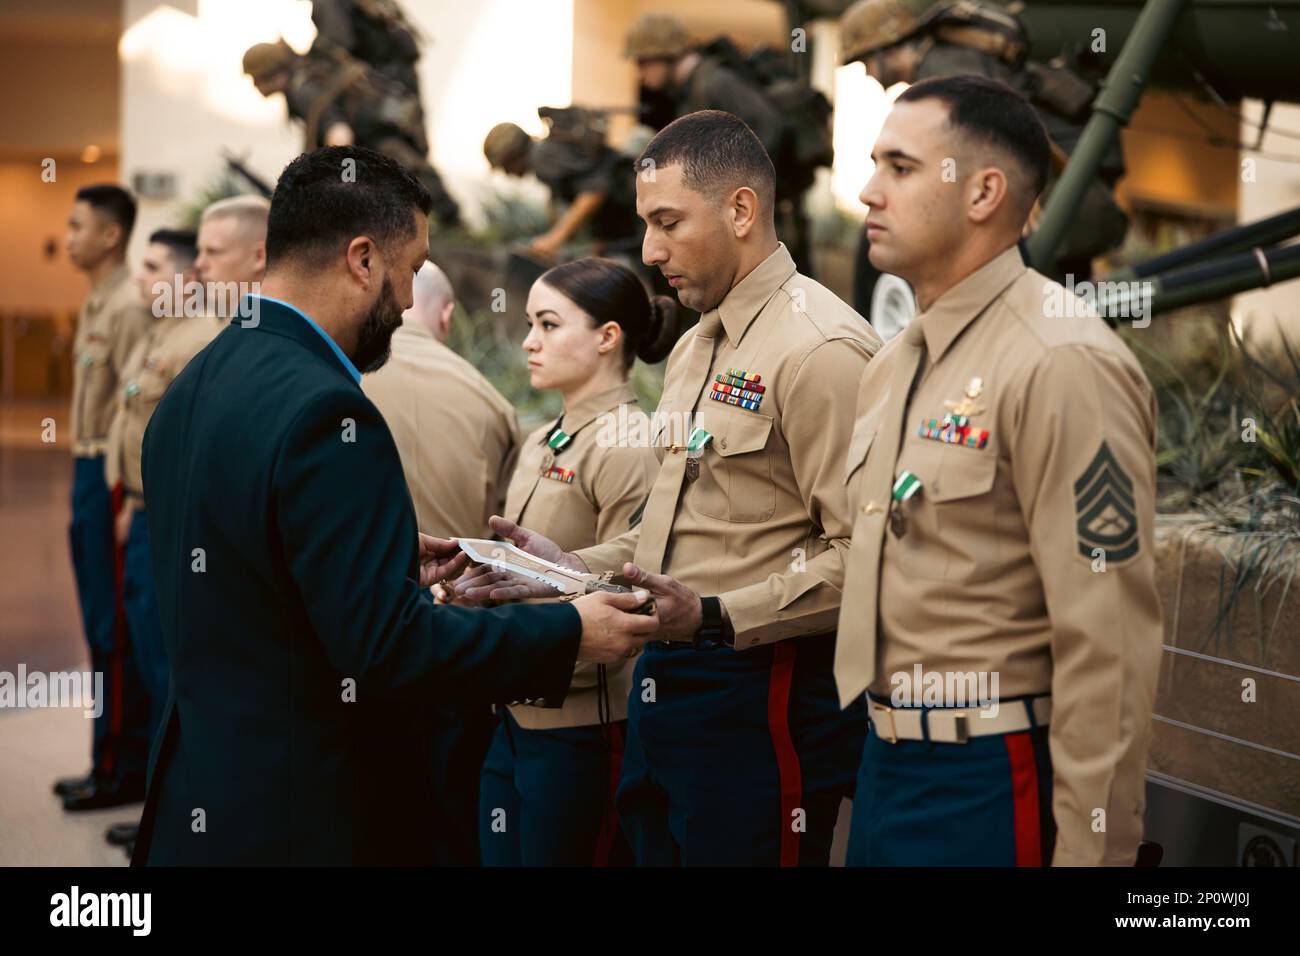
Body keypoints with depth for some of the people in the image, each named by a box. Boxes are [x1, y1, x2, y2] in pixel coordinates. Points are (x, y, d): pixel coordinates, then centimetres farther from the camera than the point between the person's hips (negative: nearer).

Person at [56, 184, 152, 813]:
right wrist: (85, 485, 17)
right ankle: (113, 762, 22)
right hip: (89, 471, 10)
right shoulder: (97, 304, 15)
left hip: (112, 477, -10)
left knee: (114, 631, -4)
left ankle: (121, 771, 4)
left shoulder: (129, 308, -15)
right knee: (103, 625, 14)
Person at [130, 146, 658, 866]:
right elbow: (388, 644, -24)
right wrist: (569, 636, -15)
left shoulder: (193, 387, 6)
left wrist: (391, 561, 18)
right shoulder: (325, 414, -23)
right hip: (302, 822, -9)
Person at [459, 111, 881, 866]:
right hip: (662, 689, 9)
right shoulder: (695, 349, 17)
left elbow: (862, 555, -21)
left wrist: (718, 617, -26)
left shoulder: (821, 348, -15)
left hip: (759, 697, -9)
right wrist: (568, 566, 11)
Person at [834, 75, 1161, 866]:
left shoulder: (1062, 364, -17)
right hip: (887, 762, 8)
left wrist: (1091, 849, -20)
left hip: (990, 781, -8)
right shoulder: (891, 367, 11)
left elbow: (1107, 644, -21)